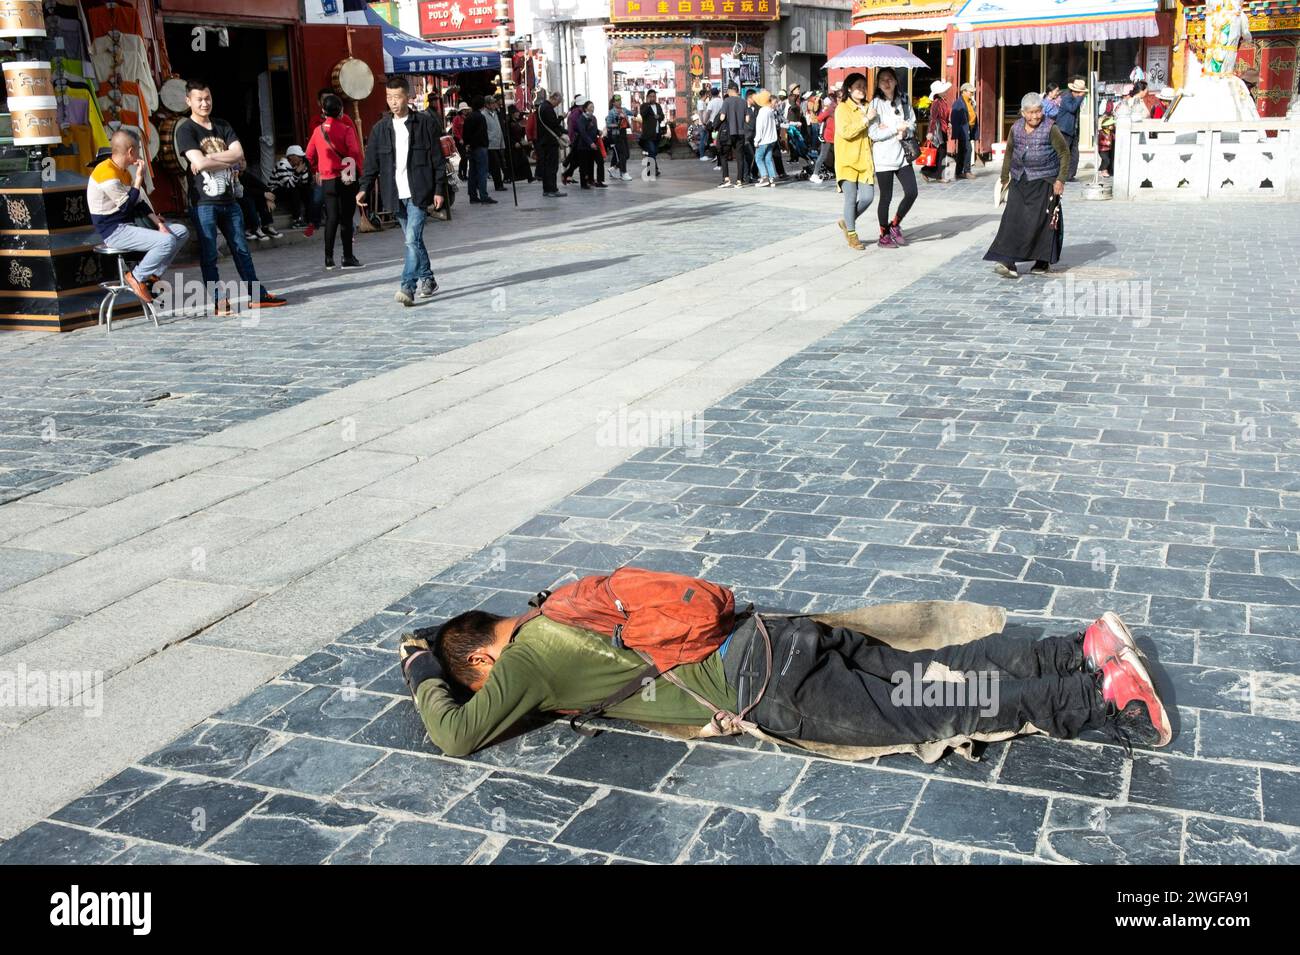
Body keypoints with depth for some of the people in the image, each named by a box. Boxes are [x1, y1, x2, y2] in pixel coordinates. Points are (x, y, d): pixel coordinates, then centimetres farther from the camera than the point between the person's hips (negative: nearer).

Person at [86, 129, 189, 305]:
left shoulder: (124, 170, 11)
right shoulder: (108, 175, -20)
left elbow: (140, 202, 13)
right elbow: (127, 207, -17)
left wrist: (158, 223, 1)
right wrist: (138, 179, -13)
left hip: (129, 226, 10)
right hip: (115, 232, -10)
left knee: (182, 231, 4)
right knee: (167, 241, -28)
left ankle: (152, 273, 3)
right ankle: (136, 277, -10)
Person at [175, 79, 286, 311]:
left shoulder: (223, 126, 12)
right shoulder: (185, 130, -4)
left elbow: (239, 153, -3)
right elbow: (199, 163, -17)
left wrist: (209, 158, -13)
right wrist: (229, 161, -6)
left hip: (228, 199, 6)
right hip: (203, 202, -5)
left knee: (241, 250, 11)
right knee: (209, 254, -1)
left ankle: (257, 296, 17)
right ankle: (219, 301, 3)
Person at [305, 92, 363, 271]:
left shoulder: (318, 130, 5)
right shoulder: (346, 130, -9)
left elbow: (310, 155, 11)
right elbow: (355, 153, -16)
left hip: (326, 181, 4)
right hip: (345, 180, -4)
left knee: (331, 218, 10)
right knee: (346, 218, 0)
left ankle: (329, 259, 9)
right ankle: (348, 258, 2)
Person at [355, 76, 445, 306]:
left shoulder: (424, 123, 0)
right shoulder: (380, 128, 8)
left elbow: (437, 159, 1)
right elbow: (372, 162, 9)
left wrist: (439, 189, -4)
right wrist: (364, 188, -3)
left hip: (419, 192, -4)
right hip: (396, 195, 4)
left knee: (412, 239, -15)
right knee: (412, 240, 13)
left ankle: (407, 287, -19)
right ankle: (427, 279, 27)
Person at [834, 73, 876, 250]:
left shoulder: (868, 107, 16)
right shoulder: (842, 108, -4)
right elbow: (845, 132, -19)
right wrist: (866, 119, -18)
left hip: (864, 159, 6)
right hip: (847, 160, -6)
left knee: (868, 196, -3)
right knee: (851, 198, -4)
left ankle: (847, 222, 22)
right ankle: (852, 235, 9)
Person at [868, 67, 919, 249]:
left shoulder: (903, 101, 9)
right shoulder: (876, 104, -6)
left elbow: (912, 124, 13)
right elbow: (873, 133, -12)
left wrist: (905, 132, -9)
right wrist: (897, 128, -12)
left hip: (902, 155, 5)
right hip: (883, 157, -4)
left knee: (912, 192, -3)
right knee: (886, 197, 2)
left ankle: (895, 225, 19)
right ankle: (884, 234, 18)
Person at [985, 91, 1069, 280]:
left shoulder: (1050, 129, -6)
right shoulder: (1016, 129, 7)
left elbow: (1065, 153, -2)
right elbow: (1009, 153, 18)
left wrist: (1061, 179, -8)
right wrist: (1005, 177, 17)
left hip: (1043, 183, -4)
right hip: (1020, 182, 4)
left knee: (1042, 220, -2)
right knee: (1013, 219, -7)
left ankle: (1044, 261, 13)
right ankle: (1008, 263, -12)